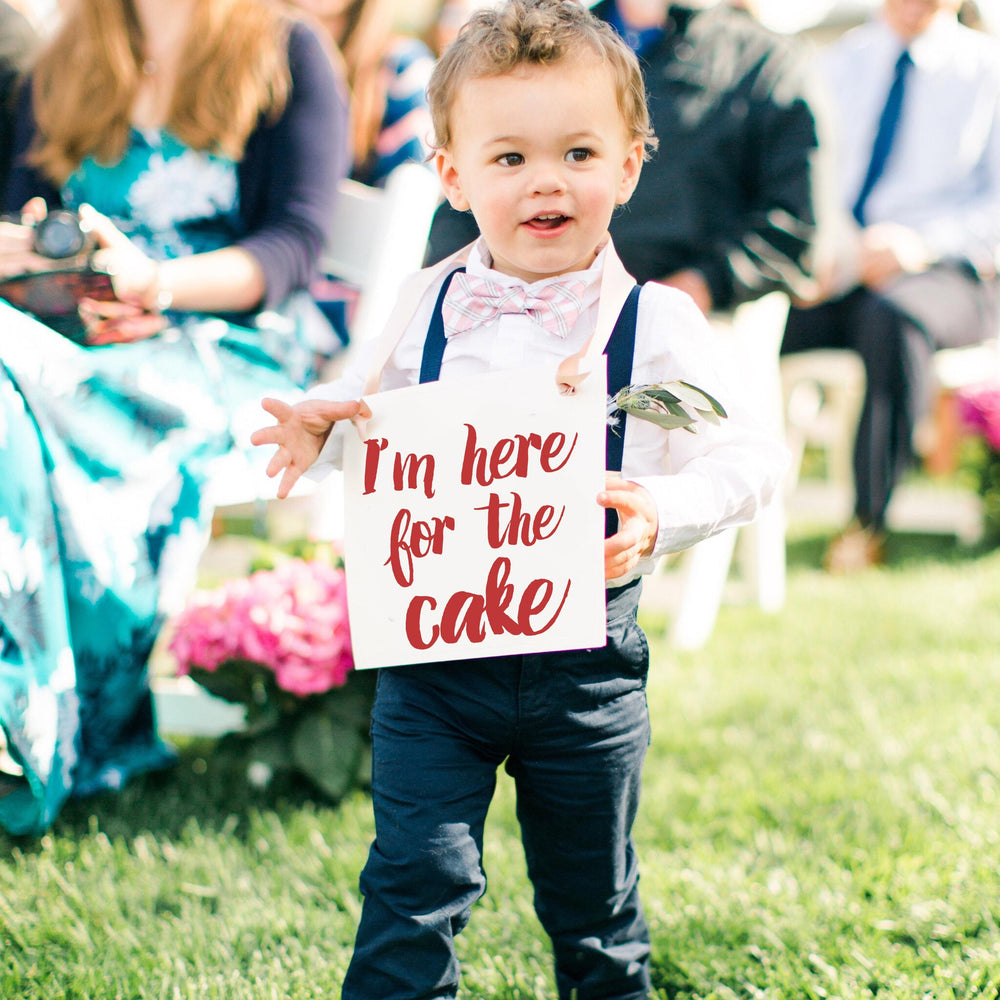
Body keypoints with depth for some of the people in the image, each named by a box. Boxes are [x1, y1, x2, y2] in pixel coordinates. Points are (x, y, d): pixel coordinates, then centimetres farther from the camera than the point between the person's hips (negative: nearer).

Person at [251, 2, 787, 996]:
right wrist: (313, 432, -10)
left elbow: (749, 457, -8)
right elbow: (357, 413, 13)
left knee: (590, 888, 17)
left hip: (586, 646, 0)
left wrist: (661, 512, -26)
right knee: (416, 877, -1)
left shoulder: (658, 324, -8)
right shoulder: (425, 308, -2)